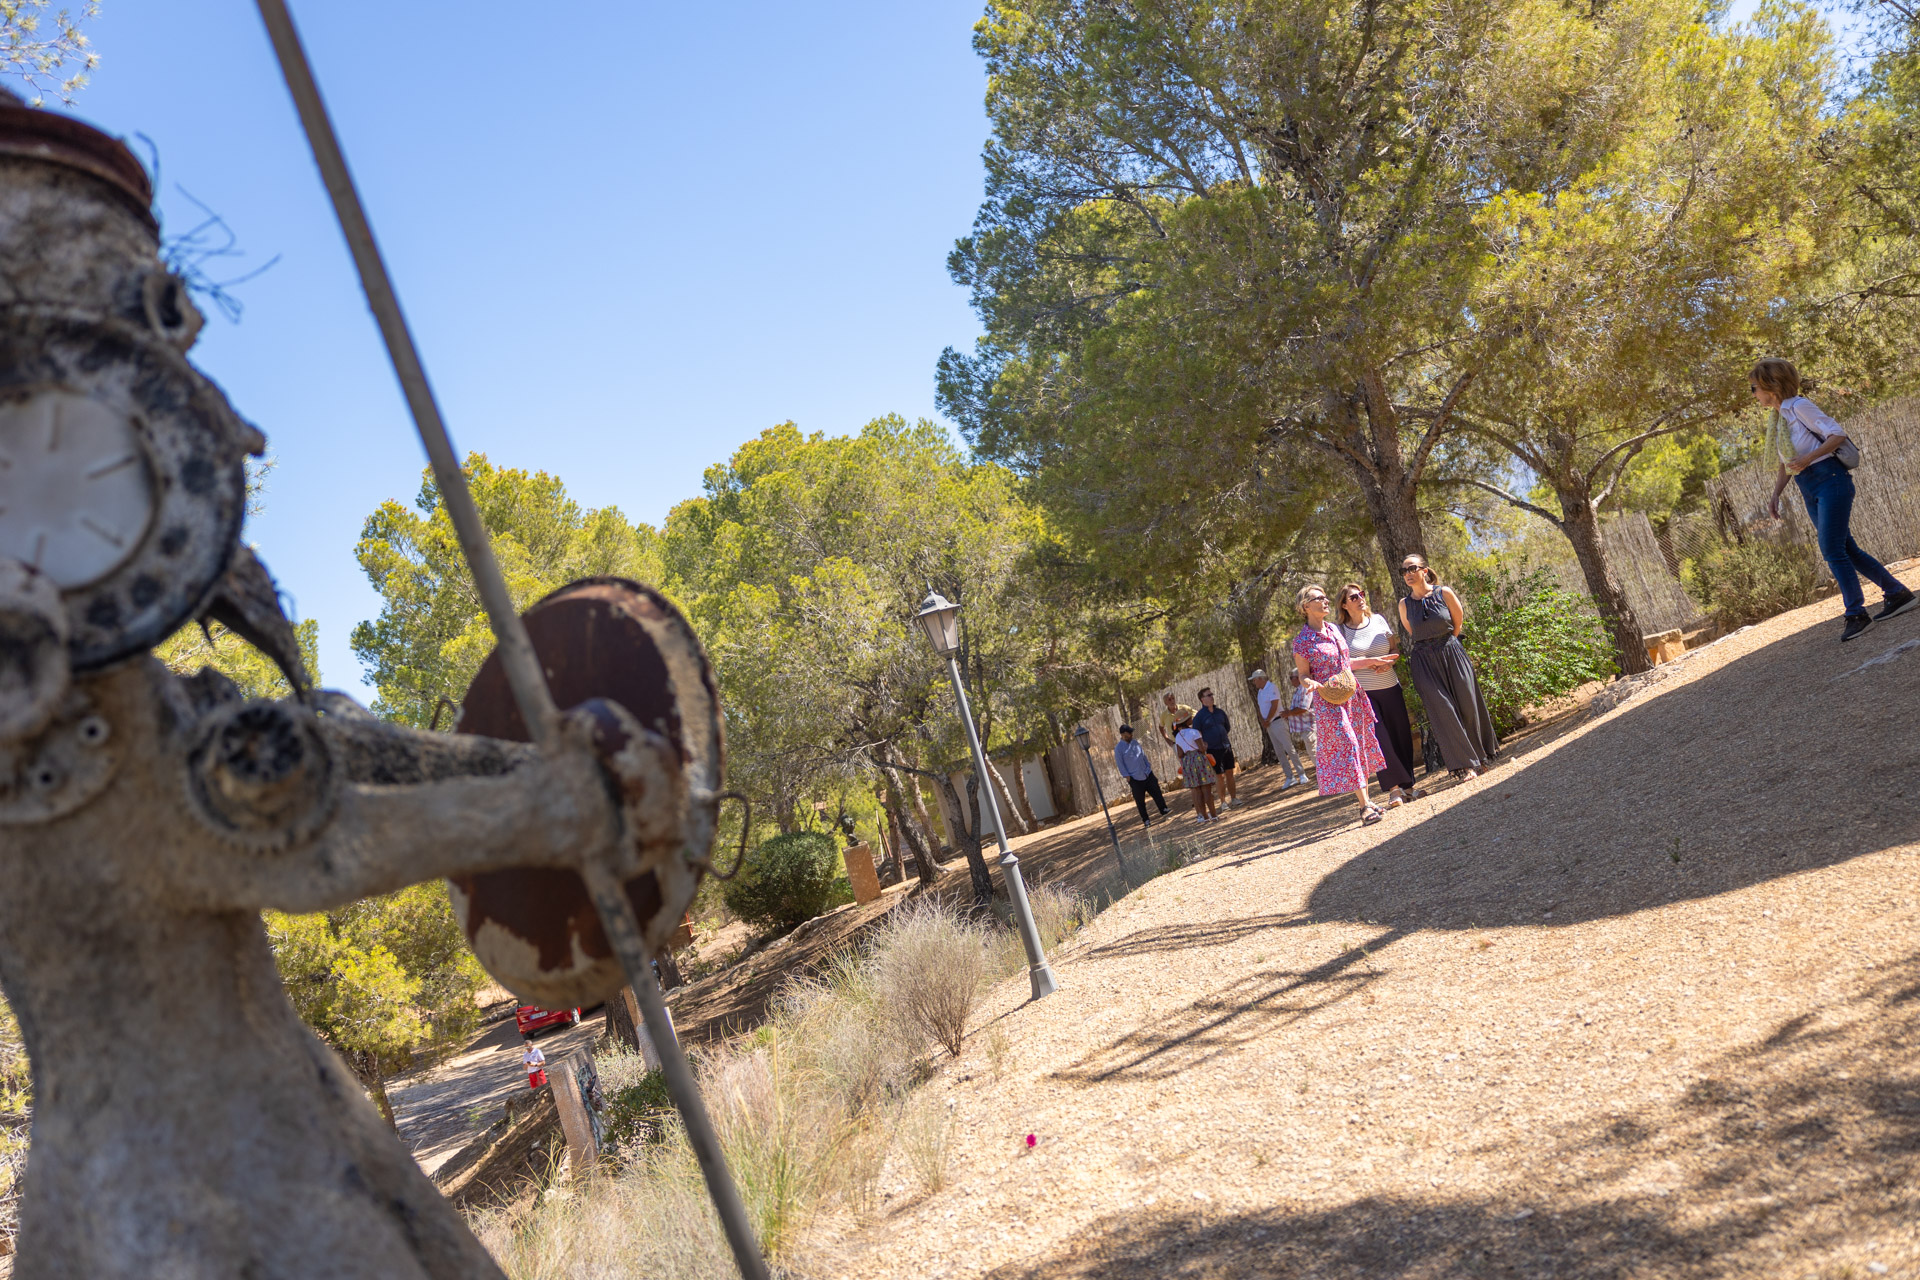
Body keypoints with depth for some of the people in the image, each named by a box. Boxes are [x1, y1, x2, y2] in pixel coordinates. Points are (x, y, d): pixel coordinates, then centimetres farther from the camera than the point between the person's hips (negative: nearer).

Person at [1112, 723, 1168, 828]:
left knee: (1157, 793, 4)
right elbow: (1120, 764, -9)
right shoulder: (1118, 748, -9)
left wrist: (1149, 768, 13)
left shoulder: (1135, 743, 9)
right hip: (1135, 779, -5)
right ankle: (1145, 820, 11)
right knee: (1140, 801, 1)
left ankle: (1164, 812, 15)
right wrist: (1127, 777, -12)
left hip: (1147, 775, 5)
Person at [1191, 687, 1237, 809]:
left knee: (1230, 774, 9)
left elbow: (1228, 727, 22)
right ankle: (1223, 802, 7)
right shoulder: (1199, 716, -9)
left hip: (1226, 747, 5)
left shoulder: (1219, 712, 8)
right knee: (1220, 777, -3)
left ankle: (1233, 799, 18)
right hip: (1213, 750, -5)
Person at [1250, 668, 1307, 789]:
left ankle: (1301, 774, -5)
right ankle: (1290, 777, 9)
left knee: (1289, 749, -9)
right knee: (1279, 752, 6)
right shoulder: (1259, 691, 14)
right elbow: (1260, 708, 16)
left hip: (1278, 722, -8)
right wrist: (1263, 720, -1)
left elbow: (1274, 706, -18)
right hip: (1269, 725, 8)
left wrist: (1267, 721, -12)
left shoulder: (1272, 687, -12)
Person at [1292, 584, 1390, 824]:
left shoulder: (1333, 629, 9)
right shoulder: (1302, 640, -10)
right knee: (1346, 746, -11)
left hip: (1352, 695, 7)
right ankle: (1364, 806, -12)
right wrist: (1314, 684, -27)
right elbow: (1303, 675, -7)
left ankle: (1363, 797, 18)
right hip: (1328, 700, -7)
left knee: (1360, 743, 9)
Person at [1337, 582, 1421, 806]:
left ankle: (1407, 786, 16)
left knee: (1401, 737, 4)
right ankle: (1394, 789, -2)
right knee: (1379, 739, -9)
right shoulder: (1341, 631, -3)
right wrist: (1372, 662, -18)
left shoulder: (1379, 620, 7)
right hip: (1363, 692, -4)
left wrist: (1387, 663, -9)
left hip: (1390, 688, 4)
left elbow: (1395, 649, 11)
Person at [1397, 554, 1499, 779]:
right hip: (1424, 663, 1)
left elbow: (1458, 622, 9)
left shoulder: (1444, 593, -3)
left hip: (1451, 653, 0)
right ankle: (1465, 764, 0)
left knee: (1467, 705, 4)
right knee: (1443, 710, -6)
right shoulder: (1405, 604, 2)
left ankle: (1483, 753, 25)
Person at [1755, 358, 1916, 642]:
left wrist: (1808, 458, -24)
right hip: (1810, 491, 8)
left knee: (1832, 549, -11)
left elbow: (1837, 434, -14)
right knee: (1847, 549, 8)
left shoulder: (1798, 406, -10)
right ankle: (1896, 593, 18)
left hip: (1829, 480, -8)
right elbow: (1786, 463, 20)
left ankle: (1855, 612, -4)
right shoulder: (1776, 418, 14)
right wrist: (1775, 495, 10)